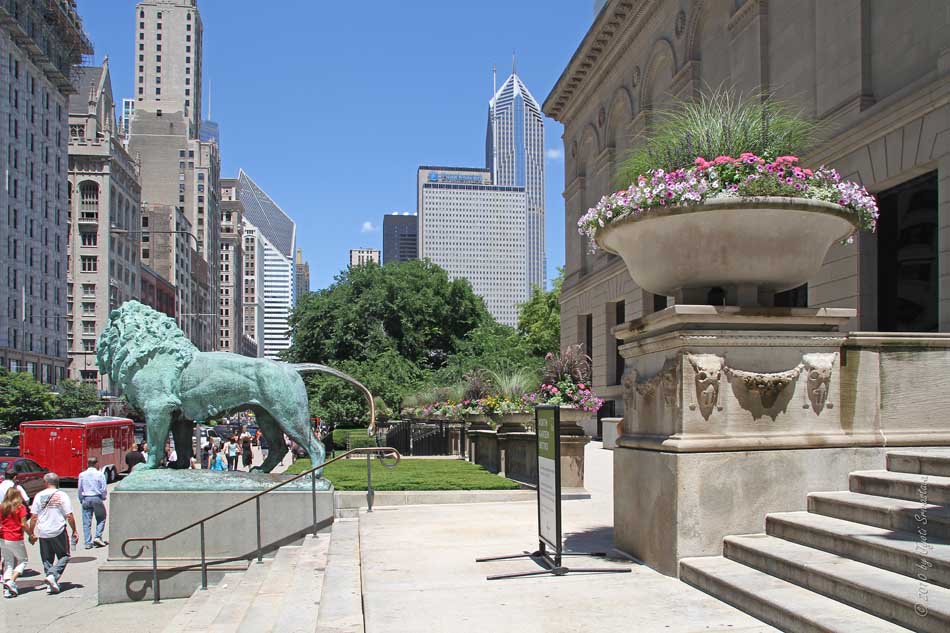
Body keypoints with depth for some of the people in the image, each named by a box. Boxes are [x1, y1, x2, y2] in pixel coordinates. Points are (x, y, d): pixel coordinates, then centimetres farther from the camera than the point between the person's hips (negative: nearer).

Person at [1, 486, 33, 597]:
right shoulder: (21, 507, -9)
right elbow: (23, 524, -12)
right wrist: (31, 534, -2)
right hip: (16, 539, -4)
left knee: (7, 562, 13)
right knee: (22, 561, 12)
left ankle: (7, 589, 6)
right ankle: (11, 581, -6)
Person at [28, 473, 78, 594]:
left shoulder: (39, 496, 2)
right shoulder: (62, 496, -5)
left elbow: (34, 517, 2)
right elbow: (69, 516, -7)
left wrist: (31, 533, 11)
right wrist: (74, 531, 1)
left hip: (43, 532, 3)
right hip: (58, 532, -3)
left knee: (47, 559, 13)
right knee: (64, 556, 9)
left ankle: (51, 585, 10)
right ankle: (53, 575, -12)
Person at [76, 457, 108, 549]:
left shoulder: (82, 475, 2)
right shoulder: (100, 474, -7)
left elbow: (79, 489, 7)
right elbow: (104, 489, -6)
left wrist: (81, 500, 19)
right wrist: (103, 497, 11)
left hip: (86, 499, 3)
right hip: (97, 498, -3)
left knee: (86, 522, 6)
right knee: (101, 519, 13)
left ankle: (88, 543, 5)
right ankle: (98, 537, 0)